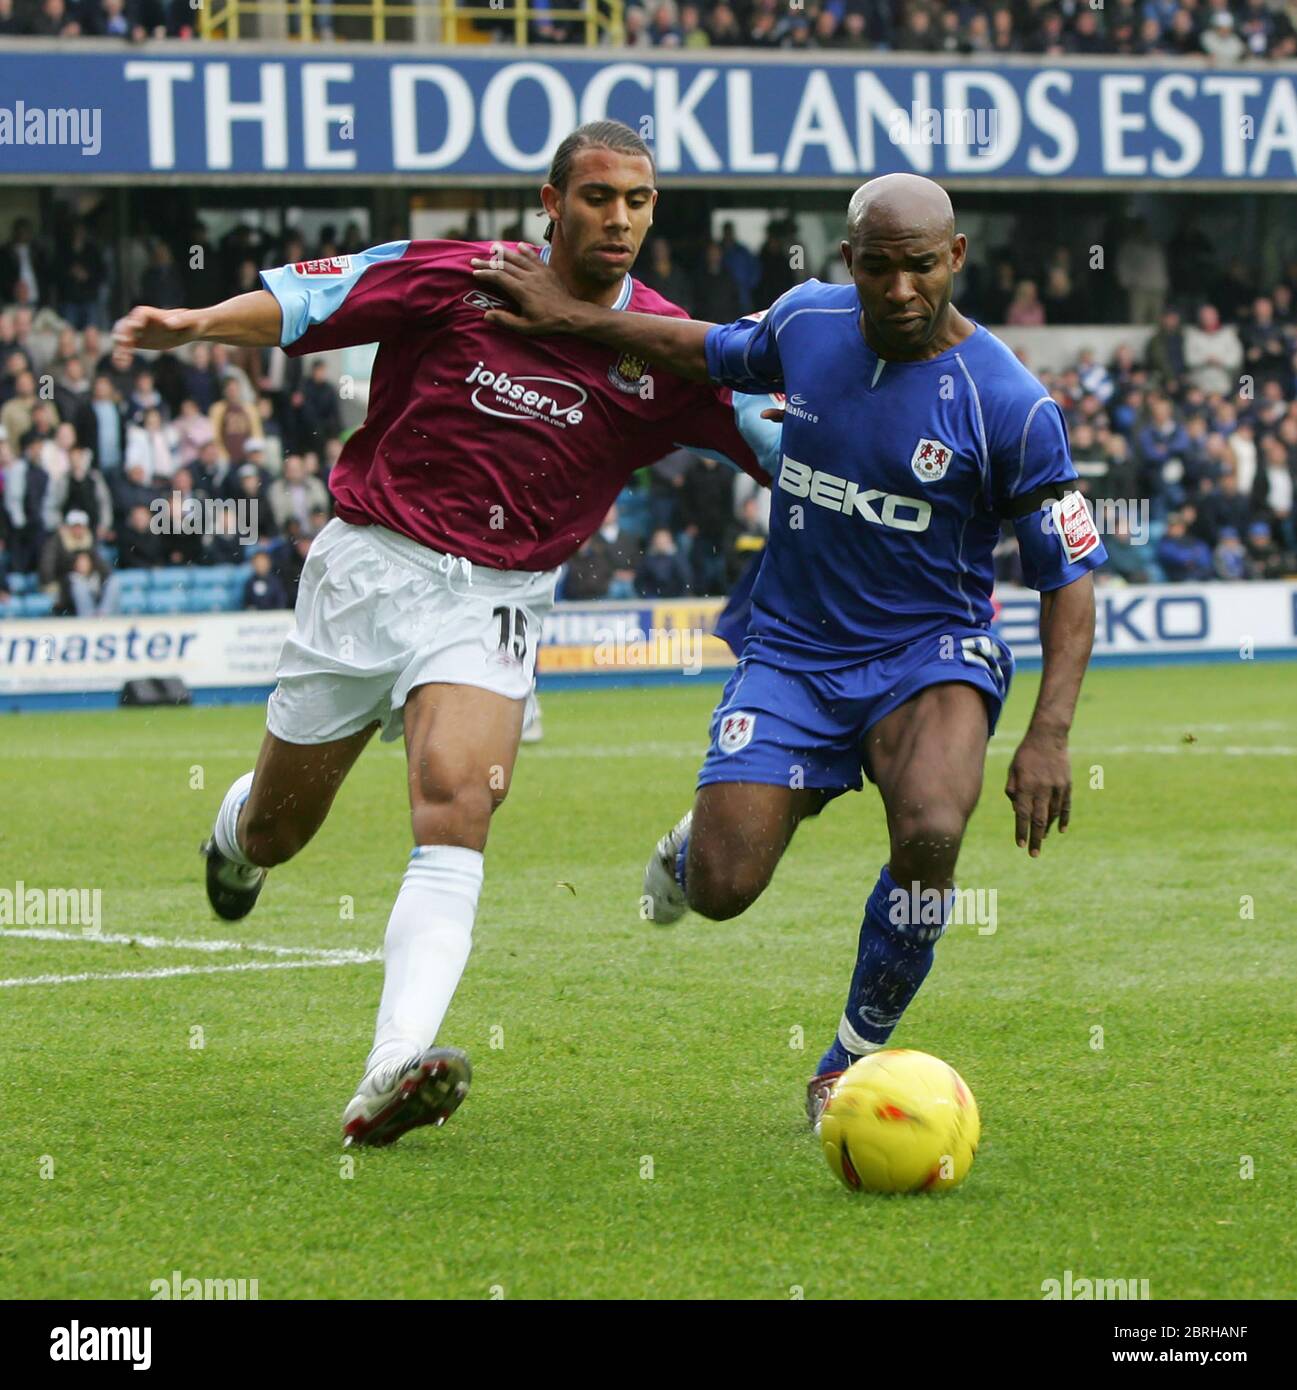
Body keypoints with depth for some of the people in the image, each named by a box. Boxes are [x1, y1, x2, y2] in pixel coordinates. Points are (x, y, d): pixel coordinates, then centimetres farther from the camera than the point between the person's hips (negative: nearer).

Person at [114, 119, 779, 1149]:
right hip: (373, 560, 0)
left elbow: (782, 446, 5)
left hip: (498, 598, 0)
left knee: (456, 806, -25)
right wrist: (195, 322, -24)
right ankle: (237, 832, 52)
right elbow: (298, 301, -7)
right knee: (278, 828, 11)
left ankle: (395, 1071, -37)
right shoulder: (457, 282, -7)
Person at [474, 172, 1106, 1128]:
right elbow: (715, 353, 22)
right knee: (720, 890, -11)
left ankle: (852, 1065, -10)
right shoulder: (807, 322, -2)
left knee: (931, 830, -33)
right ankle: (697, 839, 32)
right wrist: (573, 319, 18)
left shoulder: (1010, 405, -15)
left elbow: (1069, 577, -9)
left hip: (930, 650, -3)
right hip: (793, 650, 3)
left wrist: (1049, 736, -20)